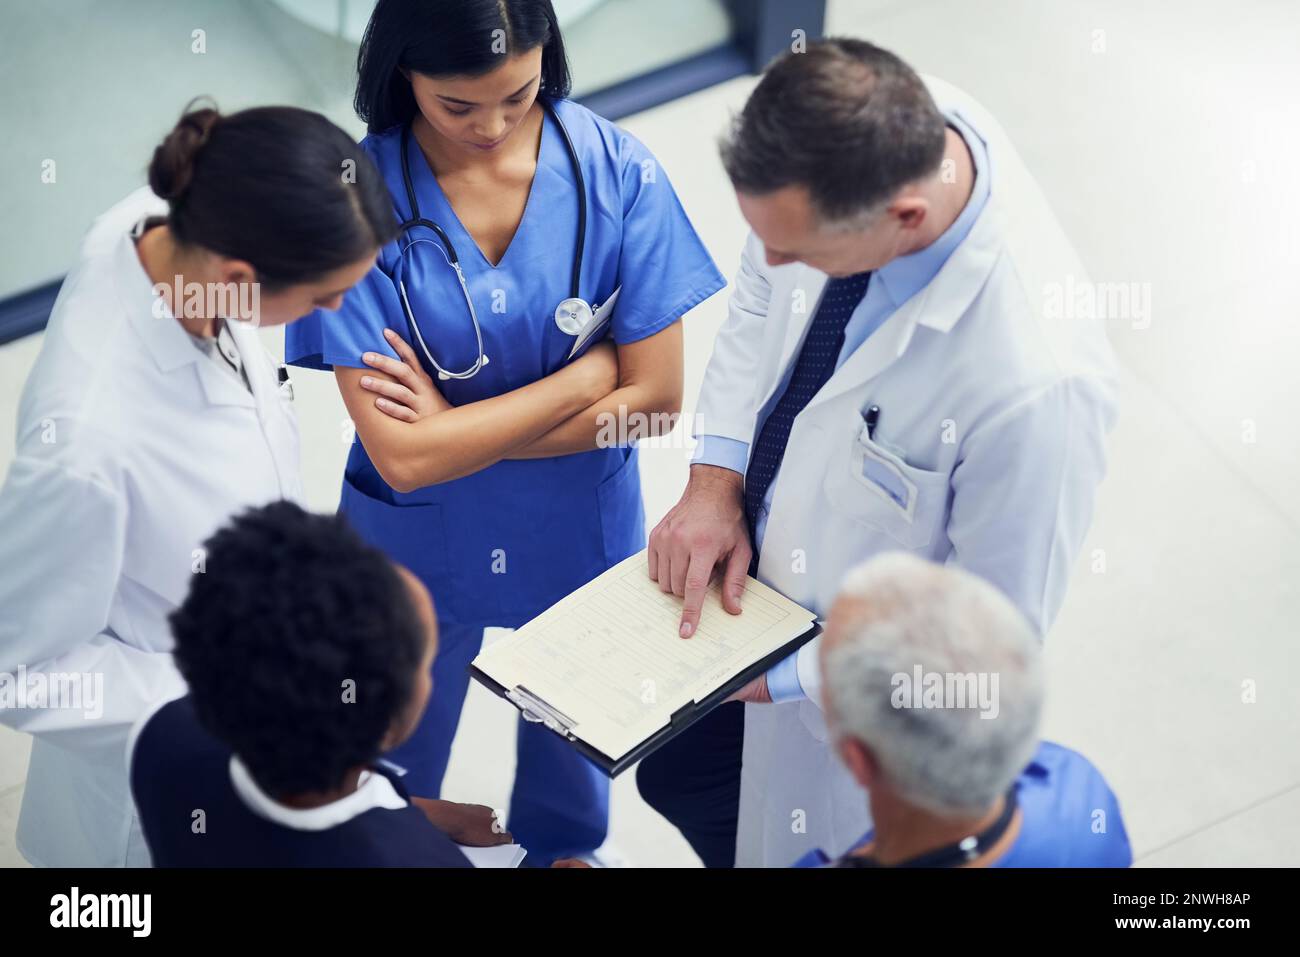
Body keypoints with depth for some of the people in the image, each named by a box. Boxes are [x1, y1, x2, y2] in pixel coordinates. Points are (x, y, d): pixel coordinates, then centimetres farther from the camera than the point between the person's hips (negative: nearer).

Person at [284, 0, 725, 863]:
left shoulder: (617, 174, -20)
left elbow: (656, 397, -17)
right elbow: (403, 457, -26)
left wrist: (458, 427, -20)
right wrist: (587, 373, -22)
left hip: (580, 529, 2)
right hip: (420, 546, -1)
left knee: (573, 732, 29)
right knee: (396, 768, 25)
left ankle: (562, 849, 61)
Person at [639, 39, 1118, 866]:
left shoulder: (1038, 381, -43)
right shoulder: (868, 135, -24)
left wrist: (776, 679, -20)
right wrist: (716, 478, -10)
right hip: (752, 573, 7)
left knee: (796, 843, 23)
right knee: (676, 777, 31)